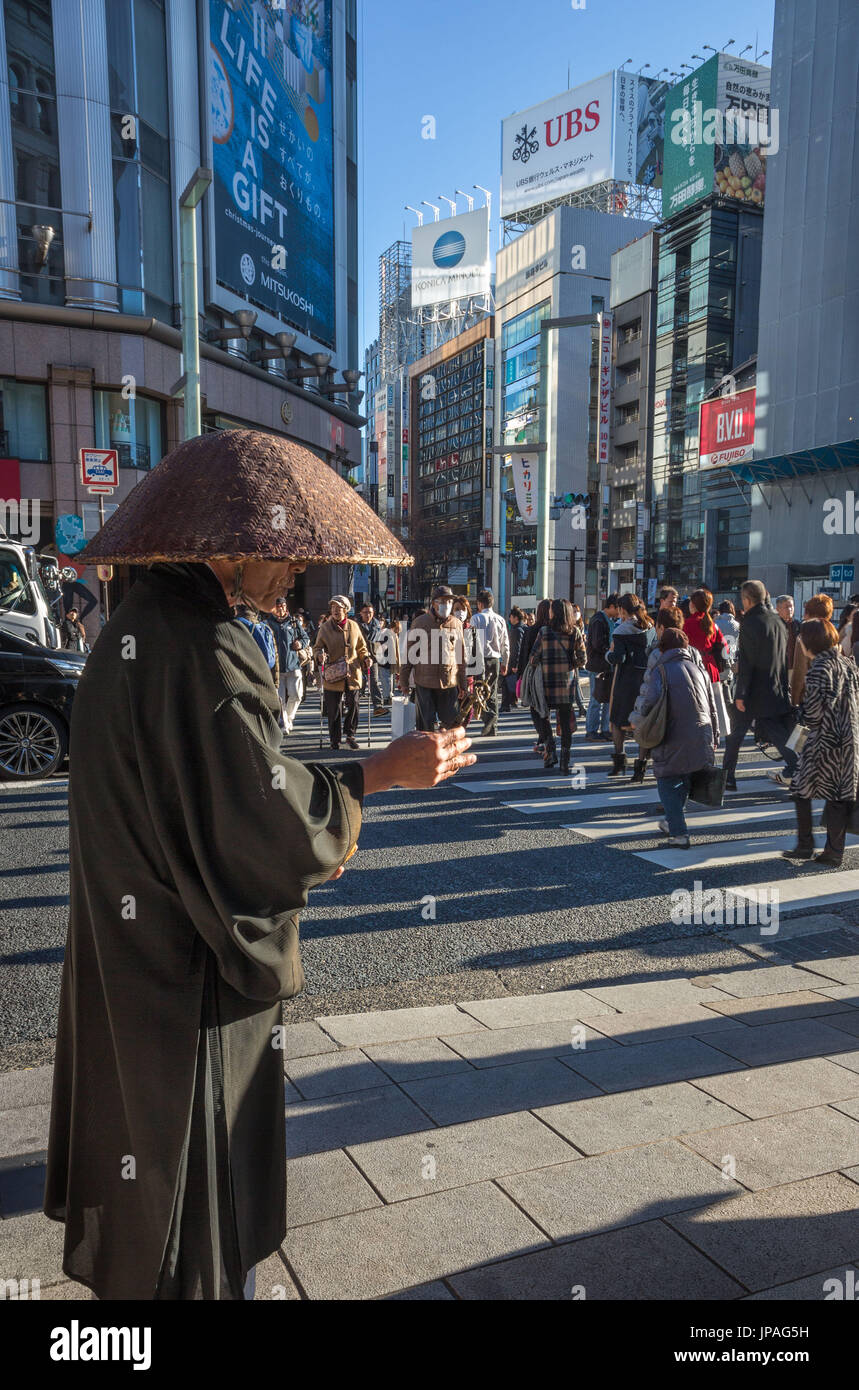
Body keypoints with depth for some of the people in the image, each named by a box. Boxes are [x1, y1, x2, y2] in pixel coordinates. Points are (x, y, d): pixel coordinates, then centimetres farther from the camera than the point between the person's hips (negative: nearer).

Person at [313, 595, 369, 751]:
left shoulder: (353, 626, 7)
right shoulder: (325, 627, 1)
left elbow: (361, 647, 17)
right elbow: (317, 647, 7)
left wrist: (365, 658, 0)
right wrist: (320, 655, -15)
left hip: (353, 674, 2)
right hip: (333, 675, -2)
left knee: (353, 706, 5)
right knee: (334, 710, 2)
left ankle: (350, 735, 22)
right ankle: (335, 740, 14)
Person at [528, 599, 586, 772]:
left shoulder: (544, 631, -6)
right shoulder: (574, 632, -1)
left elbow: (534, 657, -5)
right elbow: (582, 659, 0)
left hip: (547, 681, -2)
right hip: (567, 683, 2)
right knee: (566, 721, 8)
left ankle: (548, 742, -5)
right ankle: (565, 761, 8)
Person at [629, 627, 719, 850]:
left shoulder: (659, 669, -3)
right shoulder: (698, 668, 16)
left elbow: (648, 701, -12)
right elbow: (712, 707, 20)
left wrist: (635, 720, 8)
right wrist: (714, 738, 28)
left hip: (674, 738, -6)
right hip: (701, 737, 6)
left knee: (667, 782, 4)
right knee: (684, 780, 21)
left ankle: (679, 833, -5)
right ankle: (673, 822, 35)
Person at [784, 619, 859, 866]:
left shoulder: (819, 668, -15)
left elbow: (813, 714, -16)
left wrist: (801, 711, 4)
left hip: (823, 742, -7)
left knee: (802, 790, 8)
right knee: (838, 796, 9)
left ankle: (805, 846, 10)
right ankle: (834, 853, 13)